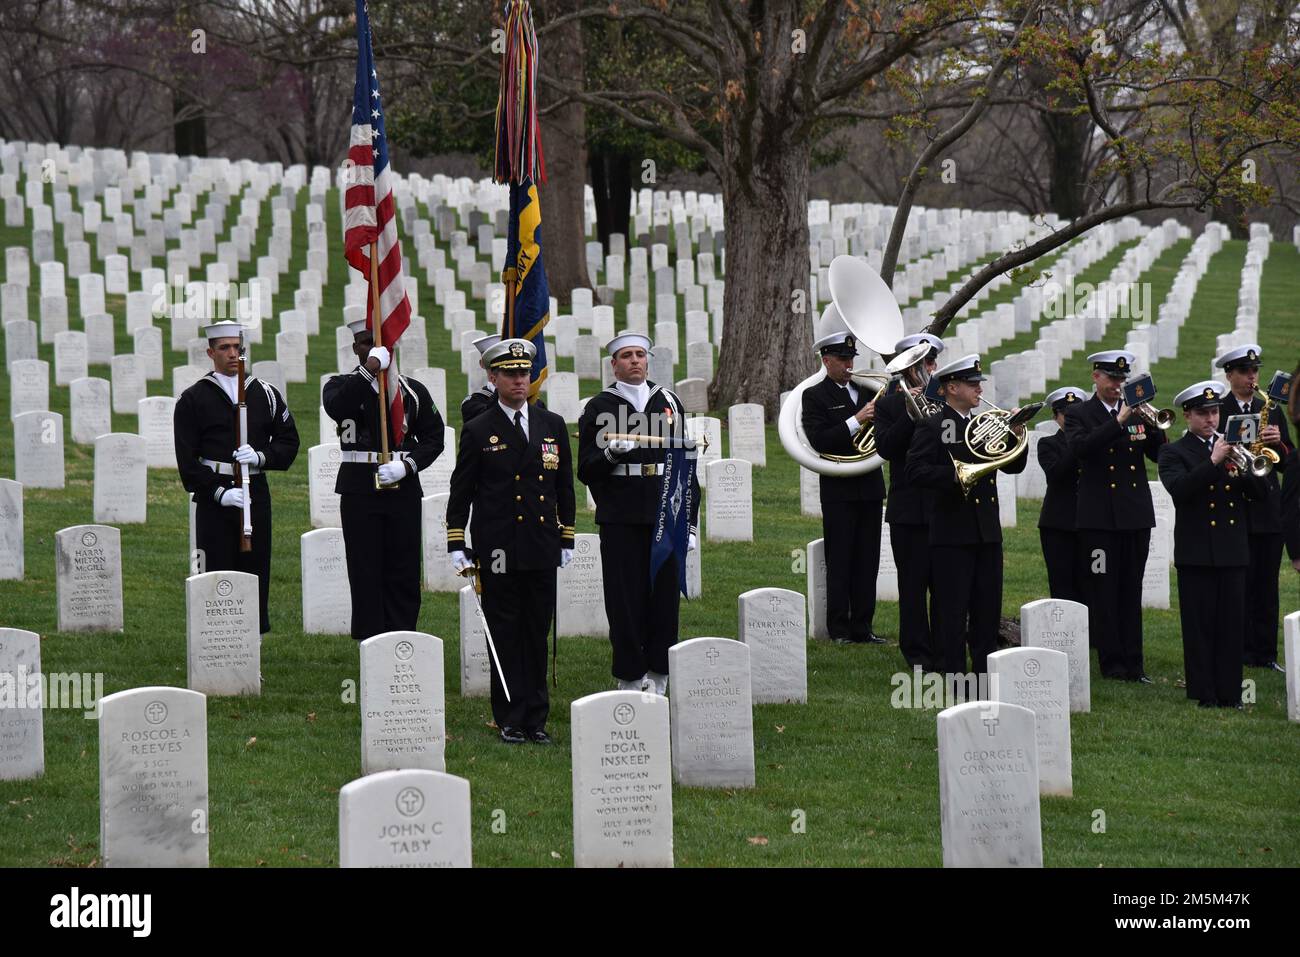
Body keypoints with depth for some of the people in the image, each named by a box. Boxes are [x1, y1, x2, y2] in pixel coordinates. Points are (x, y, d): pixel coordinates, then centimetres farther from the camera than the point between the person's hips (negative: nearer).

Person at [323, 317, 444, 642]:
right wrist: (370, 369, -23)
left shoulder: (413, 390, 10)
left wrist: (406, 465, -9)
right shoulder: (343, 385, 5)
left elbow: (433, 437, 8)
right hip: (359, 490, -1)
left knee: (404, 572, 2)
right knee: (365, 572, -1)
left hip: (403, 490, 1)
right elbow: (336, 408, -19)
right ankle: (370, 643, 3)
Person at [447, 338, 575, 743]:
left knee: (538, 633, 6)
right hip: (498, 551, -3)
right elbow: (460, 493, 3)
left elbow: (564, 487, 15)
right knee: (505, 634, 0)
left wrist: (567, 540, 12)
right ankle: (510, 720, 6)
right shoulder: (478, 431, 0)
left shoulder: (553, 425, 10)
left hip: (542, 549, 3)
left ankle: (536, 719, 12)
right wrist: (456, 547, -2)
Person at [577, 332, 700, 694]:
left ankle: (659, 683, 11)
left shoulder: (669, 402, 11)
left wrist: (691, 521, 8)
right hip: (620, 521, -3)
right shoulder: (599, 407, 2)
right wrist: (611, 454, -20)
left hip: (665, 519, 3)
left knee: (665, 598, 3)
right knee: (626, 602, -2)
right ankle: (630, 682, 5)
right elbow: (586, 470, 0)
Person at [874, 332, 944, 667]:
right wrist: (910, 414, -17)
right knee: (913, 584, 2)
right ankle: (918, 654, 8)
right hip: (909, 507, -2)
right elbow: (886, 448, -9)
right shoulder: (888, 404, 4)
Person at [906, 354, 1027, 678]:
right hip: (952, 533, -6)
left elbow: (1014, 466, 14)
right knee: (952, 608, -1)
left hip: (987, 531, 6)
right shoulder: (931, 427, -6)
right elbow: (916, 471, -16)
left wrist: (1017, 436, -3)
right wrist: (956, 475, -25)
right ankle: (953, 673, 3)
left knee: (988, 608, 10)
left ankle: (986, 670, 17)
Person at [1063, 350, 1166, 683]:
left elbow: (1160, 454, 6)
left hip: (1136, 514, 3)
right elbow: (1079, 446, -19)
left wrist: (1153, 426, -13)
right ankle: (1111, 661, 3)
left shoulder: (1137, 411, 12)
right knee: (1103, 591, -2)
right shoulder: (1079, 414, 1)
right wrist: (1118, 422, -24)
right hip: (1099, 515, -3)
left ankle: (1133, 662, 8)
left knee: (1131, 592, 6)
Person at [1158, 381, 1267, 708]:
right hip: (1196, 553, -3)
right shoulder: (1174, 453, 2)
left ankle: (1230, 693, 7)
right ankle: (1204, 693, 3)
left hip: (1233, 552, 4)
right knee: (1199, 626, -2)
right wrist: (1214, 461, -23)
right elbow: (1178, 488, -17)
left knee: (1231, 625, 3)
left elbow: (1261, 494, 8)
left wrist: (1243, 472, -11)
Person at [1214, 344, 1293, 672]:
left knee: (1266, 586, 6)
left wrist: (1278, 443, -6)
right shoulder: (1217, 412, 0)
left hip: (1268, 509, 4)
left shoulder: (1272, 411, 15)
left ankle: (1265, 654, 11)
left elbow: (1287, 463, 13)